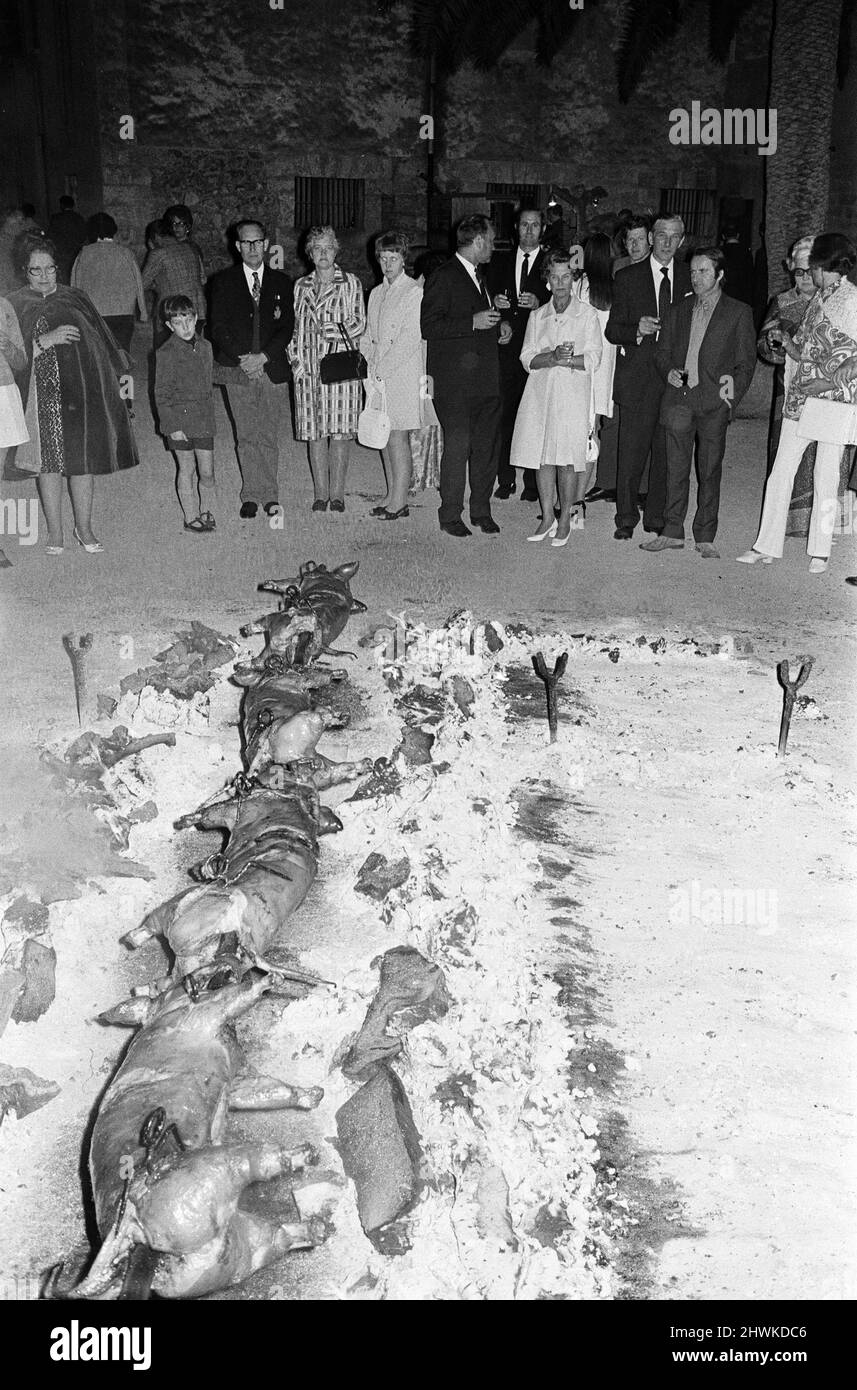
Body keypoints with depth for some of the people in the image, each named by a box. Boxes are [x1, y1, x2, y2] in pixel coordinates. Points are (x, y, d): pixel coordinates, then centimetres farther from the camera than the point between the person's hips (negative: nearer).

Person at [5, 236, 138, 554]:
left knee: (83, 458, 2)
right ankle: (55, 532, 7)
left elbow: (102, 339, 13)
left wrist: (121, 373, 4)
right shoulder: (15, 305, 6)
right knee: (49, 459, -1)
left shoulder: (75, 299, 12)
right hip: (43, 393, -2)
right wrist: (45, 340, -17)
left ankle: (84, 528, 14)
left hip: (82, 387, 2)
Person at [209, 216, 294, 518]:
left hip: (272, 367, 1)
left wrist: (264, 356, -11)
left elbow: (287, 327, 4)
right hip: (237, 369, -1)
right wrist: (242, 358, -12)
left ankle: (269, 496, 10)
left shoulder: (282, 282, 10)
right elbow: (218, 327, 1)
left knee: (269, 436, 2)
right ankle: (251, 496, 9)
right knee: (246, 436, 2)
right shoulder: (223, 281, 7)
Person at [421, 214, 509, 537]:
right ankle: (450, 515, 3)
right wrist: (473, 323, -19)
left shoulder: (478, 277, 21)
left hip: (486, 378, 8)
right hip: (456, 380, -8)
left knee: (487, 446, 8)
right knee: (458, 446, -7)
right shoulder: (445, 277, -7)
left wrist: (498, 328, 13)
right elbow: (429, 326, -15)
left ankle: (481, 510, 18)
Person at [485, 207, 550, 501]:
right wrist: (494, 301, -5)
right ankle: (505, 479, 12)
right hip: (504, 349, 3)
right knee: (504, 415, 3)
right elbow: (488, 293, 16)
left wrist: (538, 303, -17)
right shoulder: (500, 261, 16)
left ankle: (532, 483, 4)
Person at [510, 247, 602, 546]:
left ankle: (566, 518, 4)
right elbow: (527, 358, 5)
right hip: (540, 393, 3)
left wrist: (564, 360, -14)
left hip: (573, 393, -3)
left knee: (568, 456, -7)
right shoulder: (537, 316, 14)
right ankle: (547, 518, 11)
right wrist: (552, 357, -13)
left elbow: (593, 360, -2)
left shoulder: (587, 314, 4)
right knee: (541, 454, 1)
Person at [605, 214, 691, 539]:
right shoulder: (628, 277, 5)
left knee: (667, 451, 4)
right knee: (631, 450, -3)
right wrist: (638, 330, -17)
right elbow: (612, 331, 2)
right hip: (637, 376, -2)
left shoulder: (689, 279, 10)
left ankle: (657, 516, 16)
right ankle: (626, 518, 8)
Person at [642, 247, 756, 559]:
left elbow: (747, 361, 5)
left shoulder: (739, 312, 6)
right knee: (676, 469, 3)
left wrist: (734, 389, -10)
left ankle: (705, 538, 8)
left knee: (710, 472, 1)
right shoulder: (678, 310, 17)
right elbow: (662, 351, 18)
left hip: (713, 402, -3)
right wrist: (669, 371, -2)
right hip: (678, 399, 3)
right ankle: (672, 533, 11)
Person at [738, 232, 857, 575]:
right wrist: (785, 339, 1)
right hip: (800, 398, 7)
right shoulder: (818, 298, 15)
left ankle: (819, 551, 15)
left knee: (825, 478, 2)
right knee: (780, 472, 5)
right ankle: (767, 546, 13)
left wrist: (829, 381, -18)